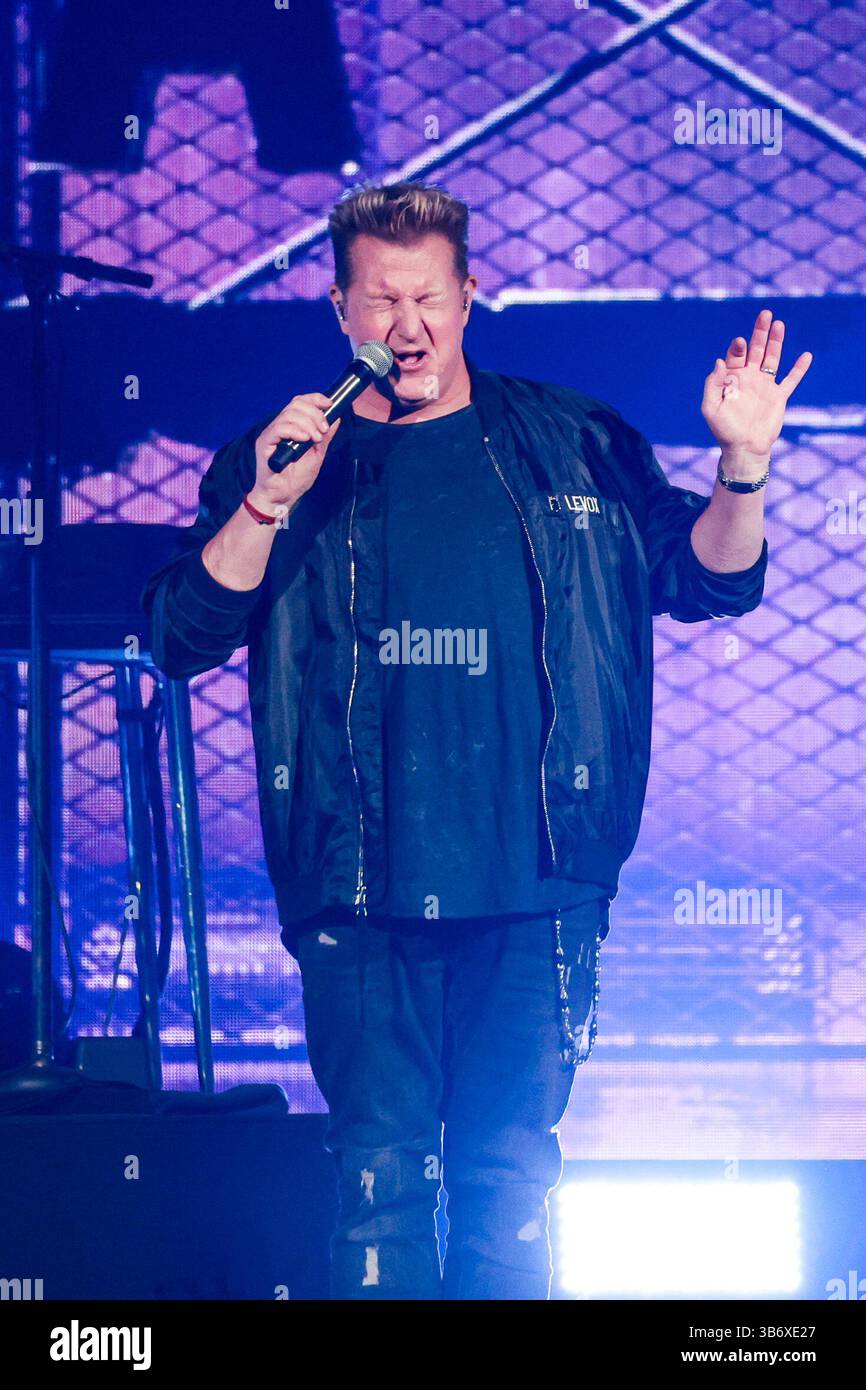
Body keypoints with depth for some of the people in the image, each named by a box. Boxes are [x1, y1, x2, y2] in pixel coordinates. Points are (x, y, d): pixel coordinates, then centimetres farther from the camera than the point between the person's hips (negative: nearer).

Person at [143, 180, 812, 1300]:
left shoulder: (571, 444, 10)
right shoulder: (275, 461, 9)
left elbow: (711, 577, 12)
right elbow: (180, 635, 1)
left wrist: (743, 466, -7)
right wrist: (270, 503, -13)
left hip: (534, 884, 1)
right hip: (361, 889, 0)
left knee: (511, 1175, 5)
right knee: (380, 1173, -2)